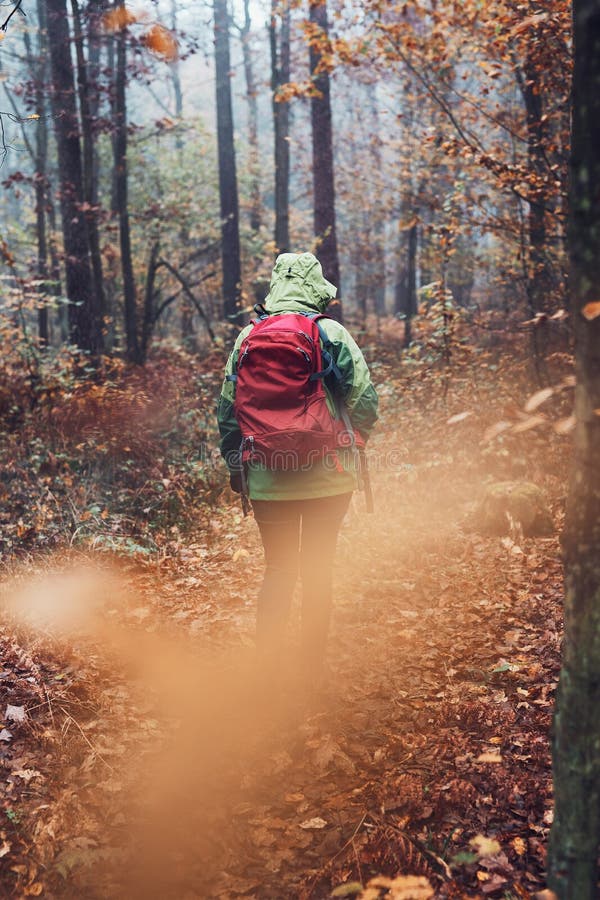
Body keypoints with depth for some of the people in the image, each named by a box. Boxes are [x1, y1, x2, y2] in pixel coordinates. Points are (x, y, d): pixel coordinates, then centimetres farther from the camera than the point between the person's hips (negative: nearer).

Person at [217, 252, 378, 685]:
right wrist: (353, 442, 10)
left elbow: (227, 408, 5)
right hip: (327, 477, -2)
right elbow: (365, 401, -8)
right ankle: (313, 673, 19)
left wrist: (235, 463, 14)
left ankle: (267, 667, 10)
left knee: (278, 570, 13)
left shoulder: (247, 337, 4)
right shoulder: (332, 333, -5)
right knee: (319, 574, 10)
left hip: (267, 480, 2)